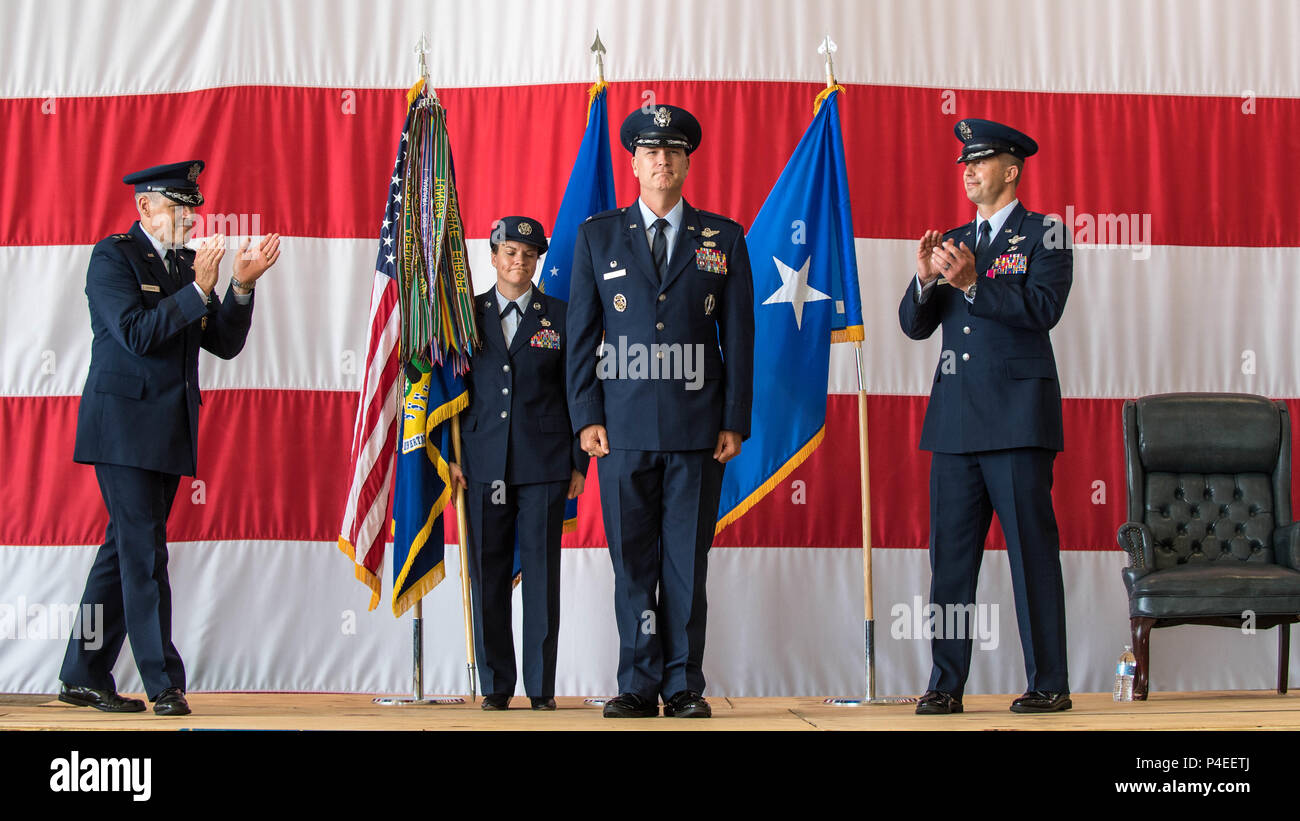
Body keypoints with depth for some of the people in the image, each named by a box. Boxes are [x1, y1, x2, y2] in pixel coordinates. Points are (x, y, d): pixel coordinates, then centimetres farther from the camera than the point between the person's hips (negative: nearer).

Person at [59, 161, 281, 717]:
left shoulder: (186, 264, 15)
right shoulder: (113, 256, -6)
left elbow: (224, 344, 11)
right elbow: (136, 334, -18)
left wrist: (241, 287, -3)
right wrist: (198, 290, -19)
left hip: (168, 431, 8)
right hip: (124, 425, -8)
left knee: (125, 551, 10)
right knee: (144, 553, -8)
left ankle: (84, 677, 17)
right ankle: (164, 684, -4)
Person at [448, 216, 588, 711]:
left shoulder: (560, 317, 6)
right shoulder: (468, 314, 9)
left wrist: (579, 462, 0)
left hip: (544, 462, -1)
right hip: (485, 463, 1)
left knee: (542, 572, -1)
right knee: (488, 573, 2)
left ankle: (541, 686, 6)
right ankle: (496, 684, 10)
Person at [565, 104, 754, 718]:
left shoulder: (723, 238, 9)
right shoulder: (597, 236, 10)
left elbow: (738, 335, 7)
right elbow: (581, 333, 8)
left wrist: (735, 421, 0)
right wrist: (586, 415, -1)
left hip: (697, 428, 0)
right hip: (623, 427, 0)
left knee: (687, 561, 2)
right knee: (632, 561, 2)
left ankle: (684, 685, 8)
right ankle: (639, 686, 8)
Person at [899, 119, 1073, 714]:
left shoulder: (1044, 235, 4)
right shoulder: (952, 242, 19)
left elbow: (1043, 308, -11)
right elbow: (914, 325, 13)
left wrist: (974, 283, -19)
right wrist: (925, 280, -6)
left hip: (1017, 418, -5)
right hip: (955, 419, 5)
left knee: (1033, 553, -3)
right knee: (950, 554, 3)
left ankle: (1049, 684, 2)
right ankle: (945, 685, 7)